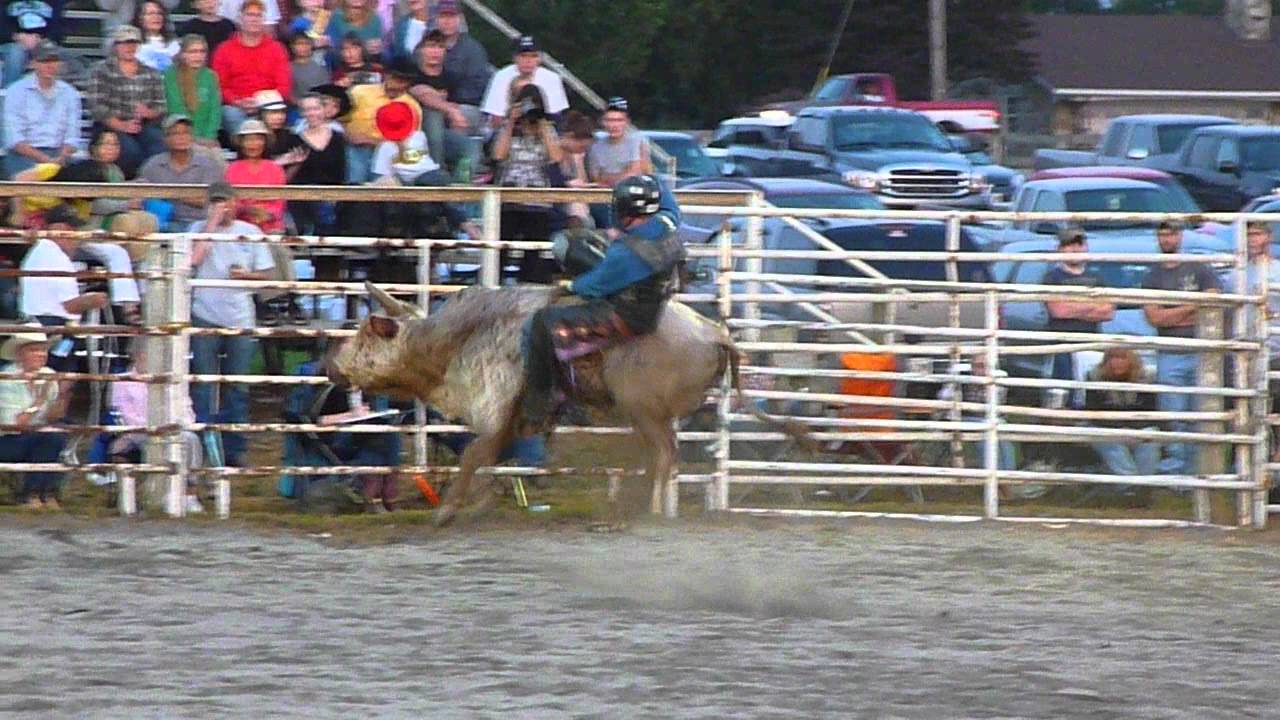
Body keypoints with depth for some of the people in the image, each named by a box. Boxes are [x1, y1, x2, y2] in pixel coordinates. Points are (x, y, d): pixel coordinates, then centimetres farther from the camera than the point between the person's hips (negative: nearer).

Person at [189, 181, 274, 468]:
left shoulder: (250, 233, 9)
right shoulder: (199, 229, 4)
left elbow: (266, 274, 11)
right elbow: (194, 259, -15)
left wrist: (246, 275, -9)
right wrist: (212, 223, -11)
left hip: (240, 318, 2)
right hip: (205, 315, -2)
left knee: (237, 388, 4)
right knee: (203, 386, -3)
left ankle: (234, 449, 10)